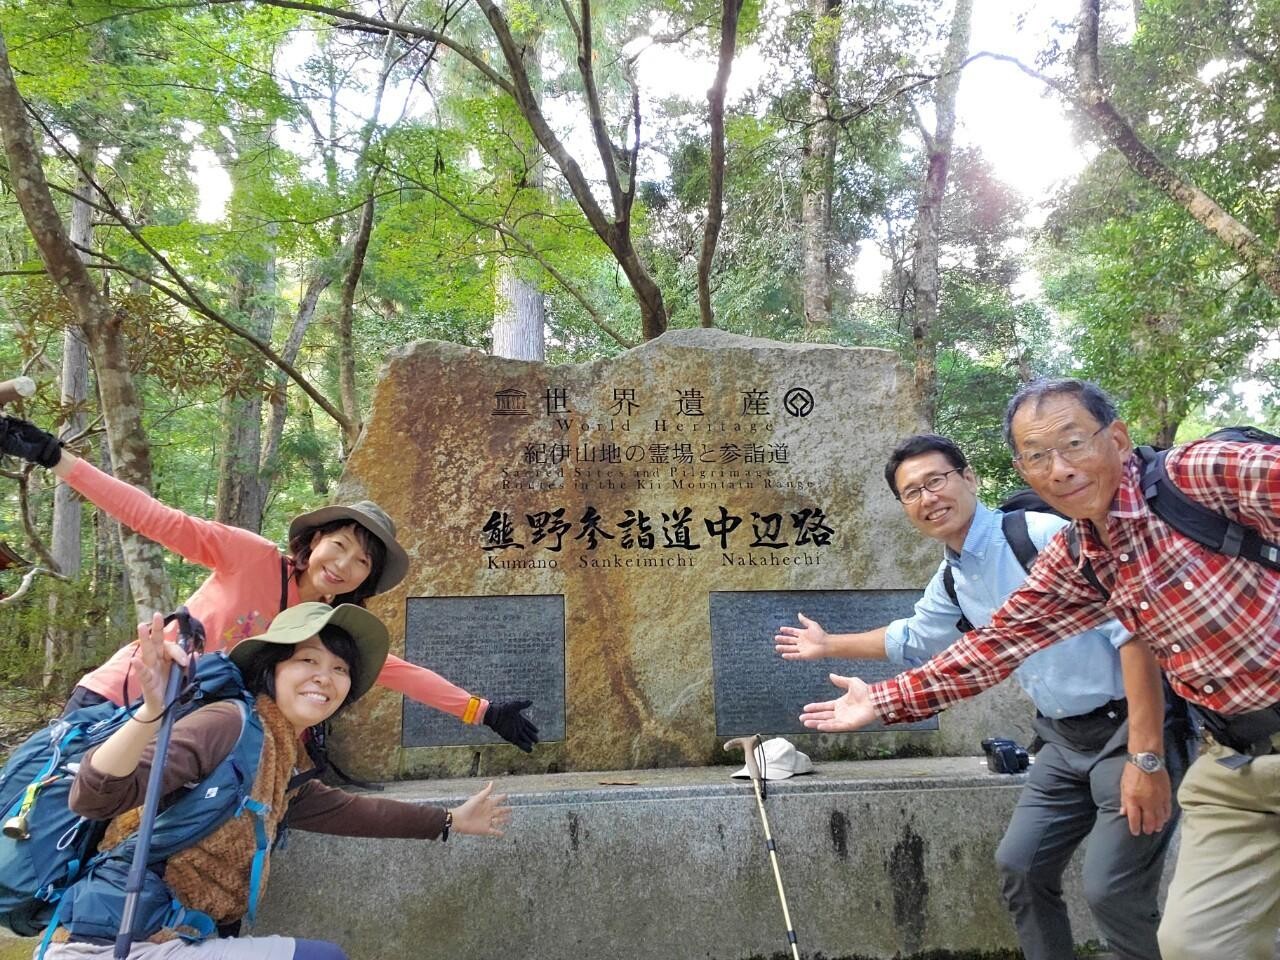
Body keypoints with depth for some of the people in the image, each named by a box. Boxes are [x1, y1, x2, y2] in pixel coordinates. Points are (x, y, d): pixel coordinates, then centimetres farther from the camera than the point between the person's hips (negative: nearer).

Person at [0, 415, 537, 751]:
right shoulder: (254, 557, -16)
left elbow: (402, 672, -4)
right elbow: (160, 521, -20)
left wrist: (484, 712, -9)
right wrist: (53, 457, -26)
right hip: (115, 699, -4)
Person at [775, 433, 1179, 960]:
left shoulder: (1047, 536, -20)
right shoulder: (950, 582, 6)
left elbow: (1133, 628, -22)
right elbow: (910, 639, 26)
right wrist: (829, 645, 32)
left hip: (1127, 726, -8)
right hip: (1063, 739, 8)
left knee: (1112, 890, -10)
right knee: (1018, 865, 10)